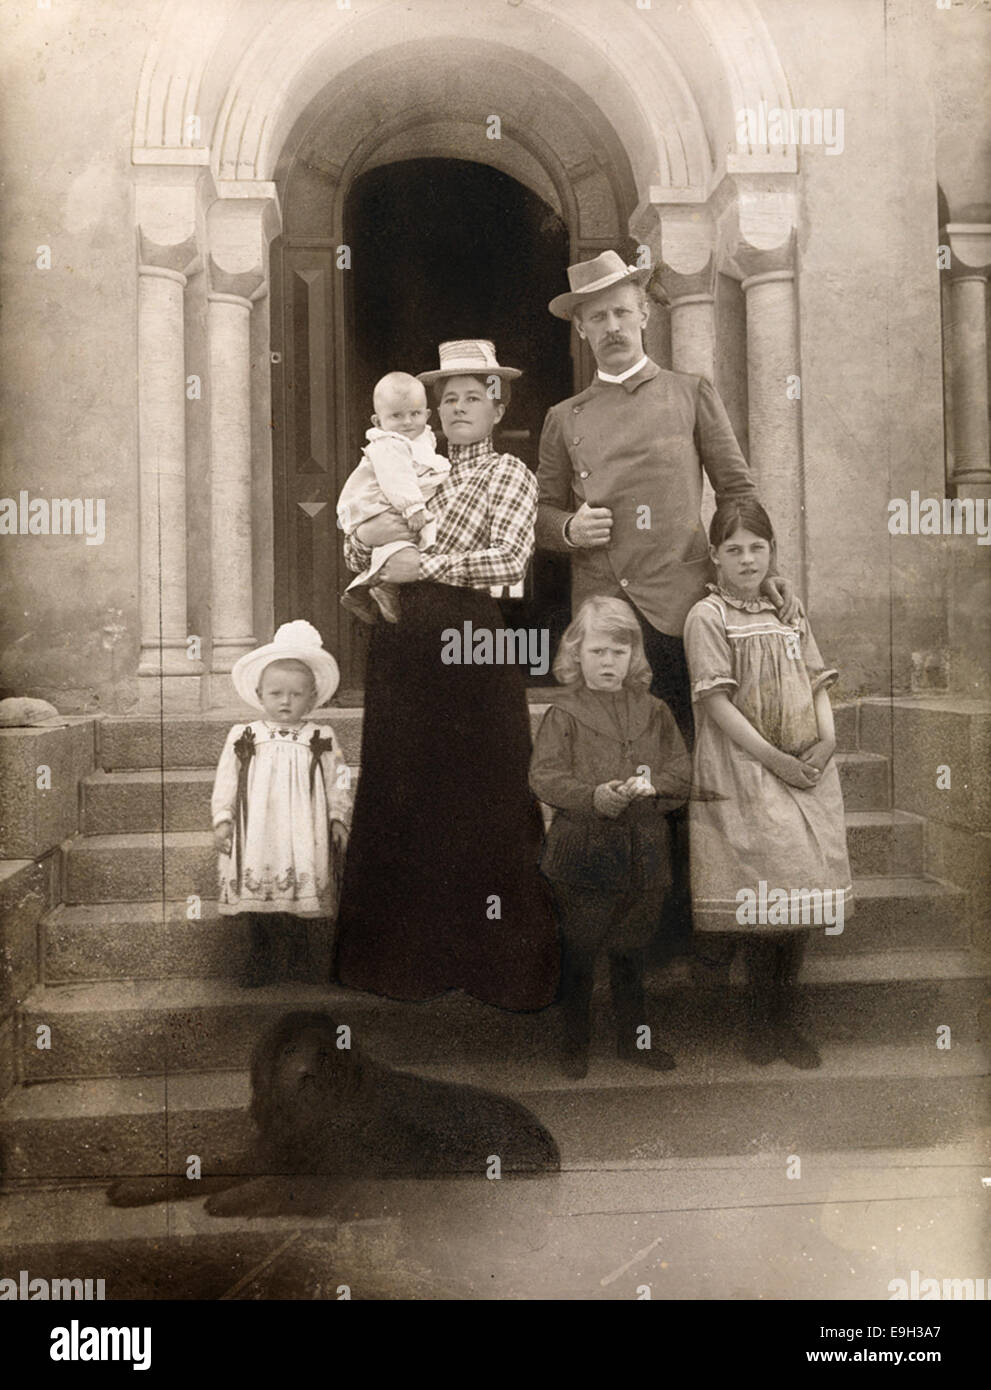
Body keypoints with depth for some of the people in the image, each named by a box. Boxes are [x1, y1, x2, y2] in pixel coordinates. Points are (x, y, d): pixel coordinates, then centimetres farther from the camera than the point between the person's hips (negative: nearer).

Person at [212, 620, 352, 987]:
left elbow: (338, 784, 9)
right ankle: (264, 960, 16)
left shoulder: (321, 739, 7)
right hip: (257, 836, 1)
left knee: (310, 898, -3)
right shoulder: (242, 737, 7)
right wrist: (222, 819, 3)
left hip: (305, 836, -1)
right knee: (257, 894, 1)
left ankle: (320, 963, 10)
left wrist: (339, 819, 2)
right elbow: (226, 782, 10)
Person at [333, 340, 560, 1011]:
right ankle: (413, 955, 20)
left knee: (484, 797, -3)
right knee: (400, 793, 7)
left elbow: (509, 558, -11)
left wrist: (426, 564, -12)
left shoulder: (511, 474, 6)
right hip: (404, 640, 5)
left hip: (471, 637, -5)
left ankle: (499, 960, 9)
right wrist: (369, 534, -3)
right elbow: (355, 553, 19)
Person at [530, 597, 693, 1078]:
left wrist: (653, 784, -16)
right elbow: (545, 777, -12)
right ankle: (575, 1043, 26)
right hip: (582, 851, -3)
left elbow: (682, 772, 4)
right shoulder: (564, 715, -3)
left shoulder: (653, 712, 7)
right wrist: (593, 796, -26)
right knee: (578, 952, 9)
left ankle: (634, 1036, 33)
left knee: (630, 951, 17)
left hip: (642, 852, 3)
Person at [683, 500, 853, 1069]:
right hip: (744, 774, -5)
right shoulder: (707, 617, -5)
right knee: (762, 896, -5)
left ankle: (787, 1022, 20)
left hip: (808, 772, 6)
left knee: (802, 893, 6)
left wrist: (827, 741, -3)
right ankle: (765, 1023, 12)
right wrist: (775, 760, -15)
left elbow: (817, 683, 15)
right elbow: (718, 703, -11)